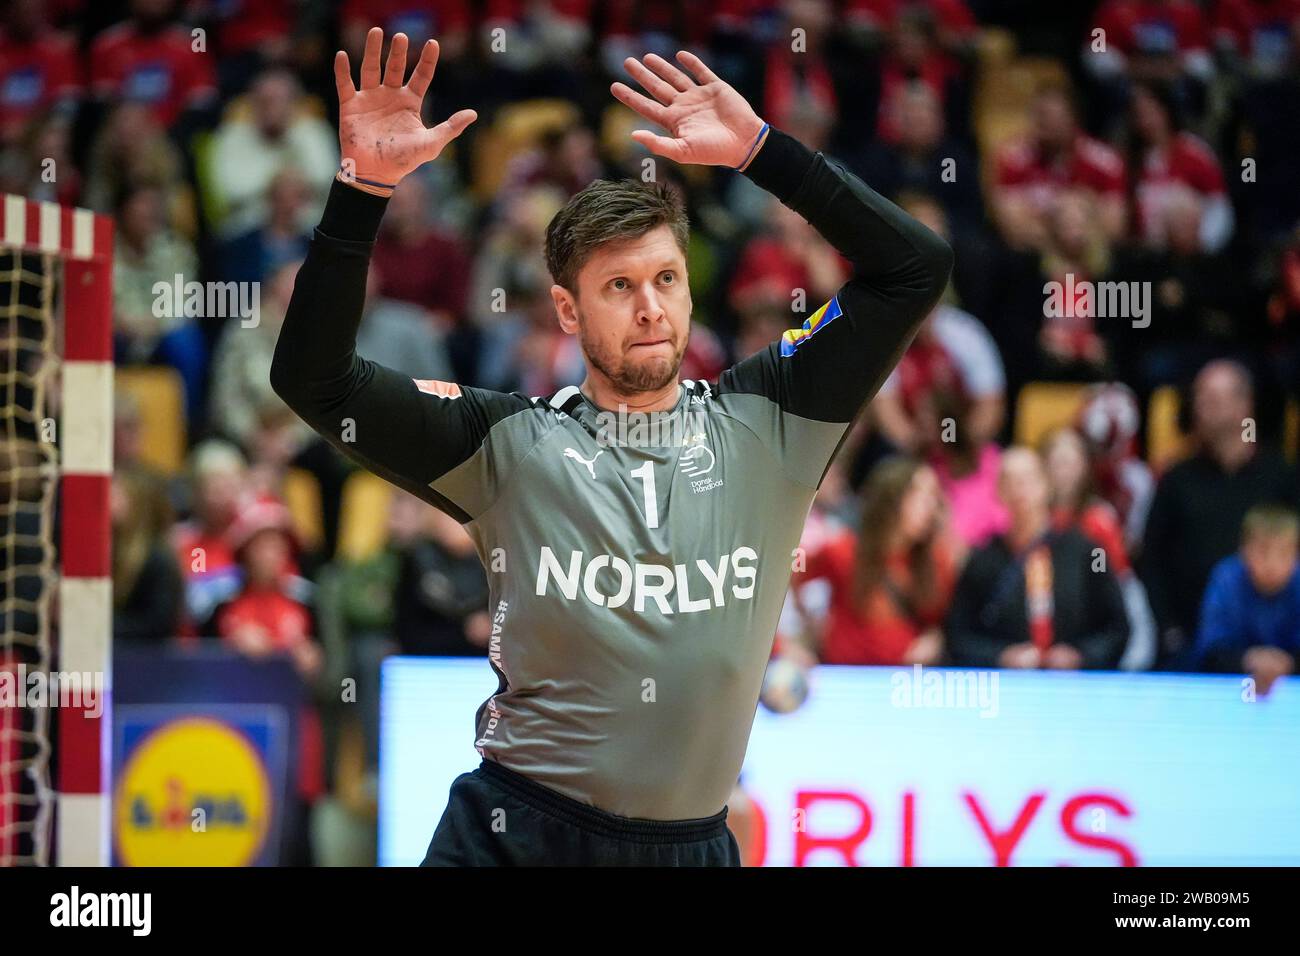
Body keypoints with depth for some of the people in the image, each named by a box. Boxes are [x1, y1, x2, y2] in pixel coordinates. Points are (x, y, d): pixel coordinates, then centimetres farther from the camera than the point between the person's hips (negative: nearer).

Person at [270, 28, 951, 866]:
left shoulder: (765, 420, 4)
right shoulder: (511, 443, 1)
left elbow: (914, 268, 2)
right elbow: (316, 379, -6)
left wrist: (761, 151, -4)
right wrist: (364, 188, -14)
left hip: (694, 842, 1)